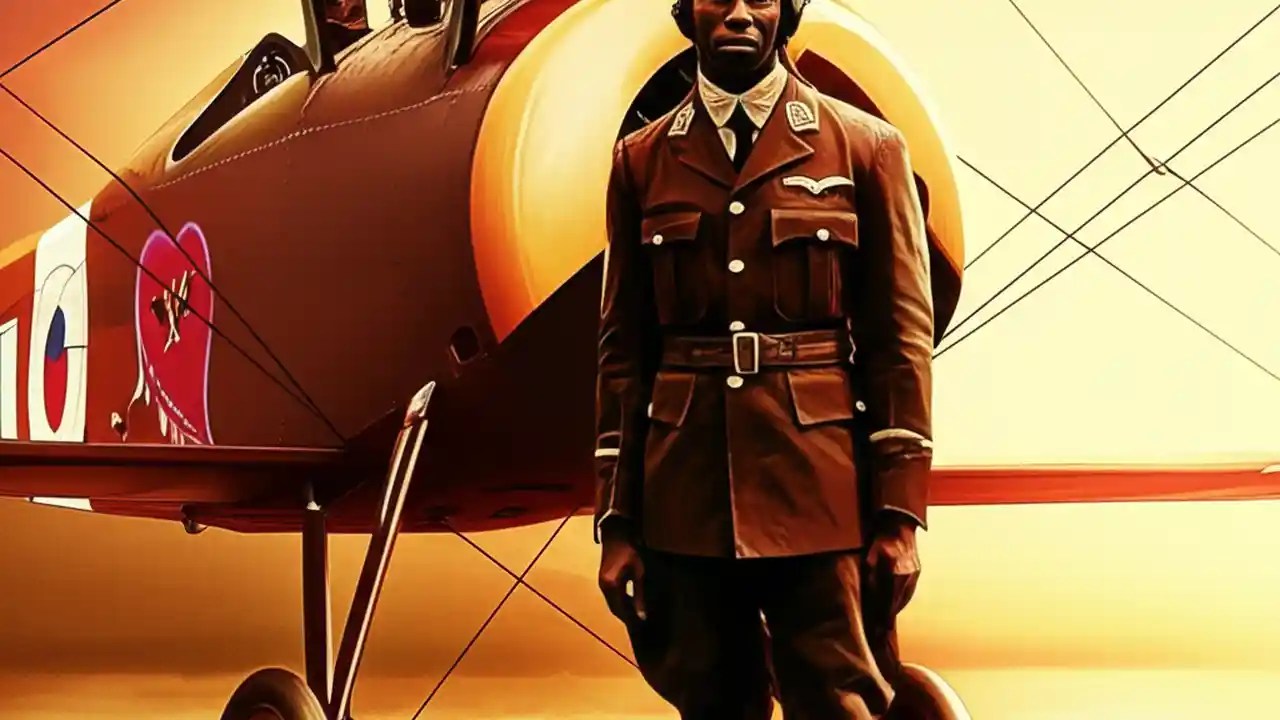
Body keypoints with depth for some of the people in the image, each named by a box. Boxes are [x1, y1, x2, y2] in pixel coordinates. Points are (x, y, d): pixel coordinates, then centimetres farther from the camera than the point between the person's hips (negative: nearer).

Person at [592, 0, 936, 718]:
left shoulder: (867, 146, 4)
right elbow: (624, 349, 9)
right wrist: (617, 522, 4)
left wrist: (899, 516, -6)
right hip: (685, 496, 2)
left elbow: (902, 339, 0)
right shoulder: (642, 160, 10)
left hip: (821, 494, -2)